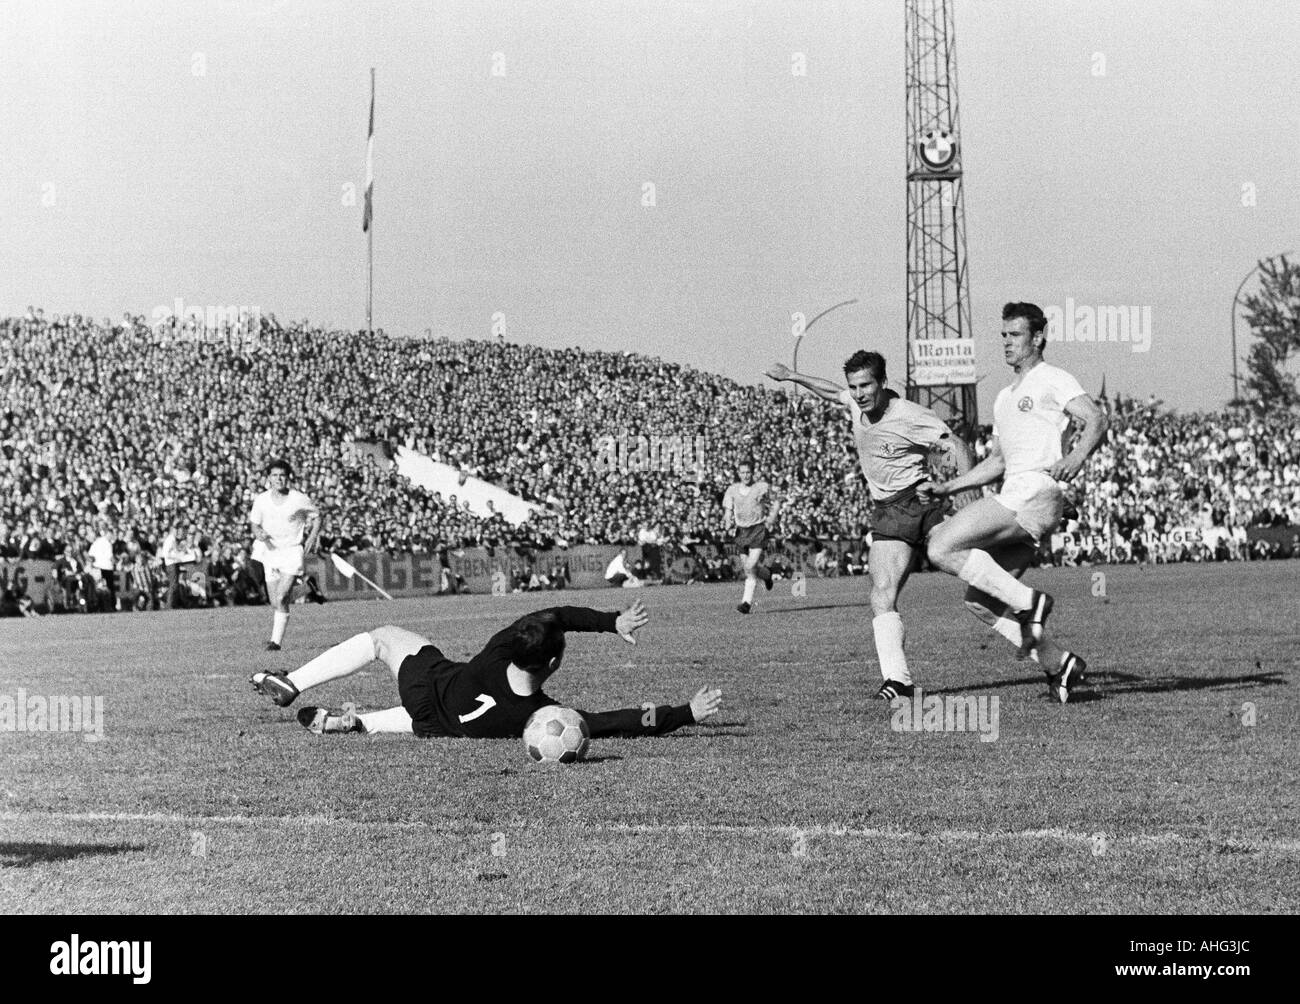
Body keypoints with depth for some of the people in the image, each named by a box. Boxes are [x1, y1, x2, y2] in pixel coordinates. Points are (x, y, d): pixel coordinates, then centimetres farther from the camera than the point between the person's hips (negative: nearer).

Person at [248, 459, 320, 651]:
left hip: (292, 552, -3)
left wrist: (312, 537, -5)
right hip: (270, 551, 3)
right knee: (275, 604, 5)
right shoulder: (261, 500, 0)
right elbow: (254, 525, 11)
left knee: (281, 600, -17)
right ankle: (274, 638, 22)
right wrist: (259, 533, -13)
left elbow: (316, 518, 9)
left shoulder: (300, 499, -6)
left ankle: (276, 641, -15)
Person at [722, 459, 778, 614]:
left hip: (759, 529, -4)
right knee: (749, 568, 8)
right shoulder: (732, 491, 5)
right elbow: (728, 511, 6)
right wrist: (727, 524, -14)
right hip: (741, 531, 4)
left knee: (750, 567, -17)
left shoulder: (762, 487, -2)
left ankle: (747, 602, -15)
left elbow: (775, 504, 10)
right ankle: (766, 574, 42)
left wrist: (771, 519, -4)